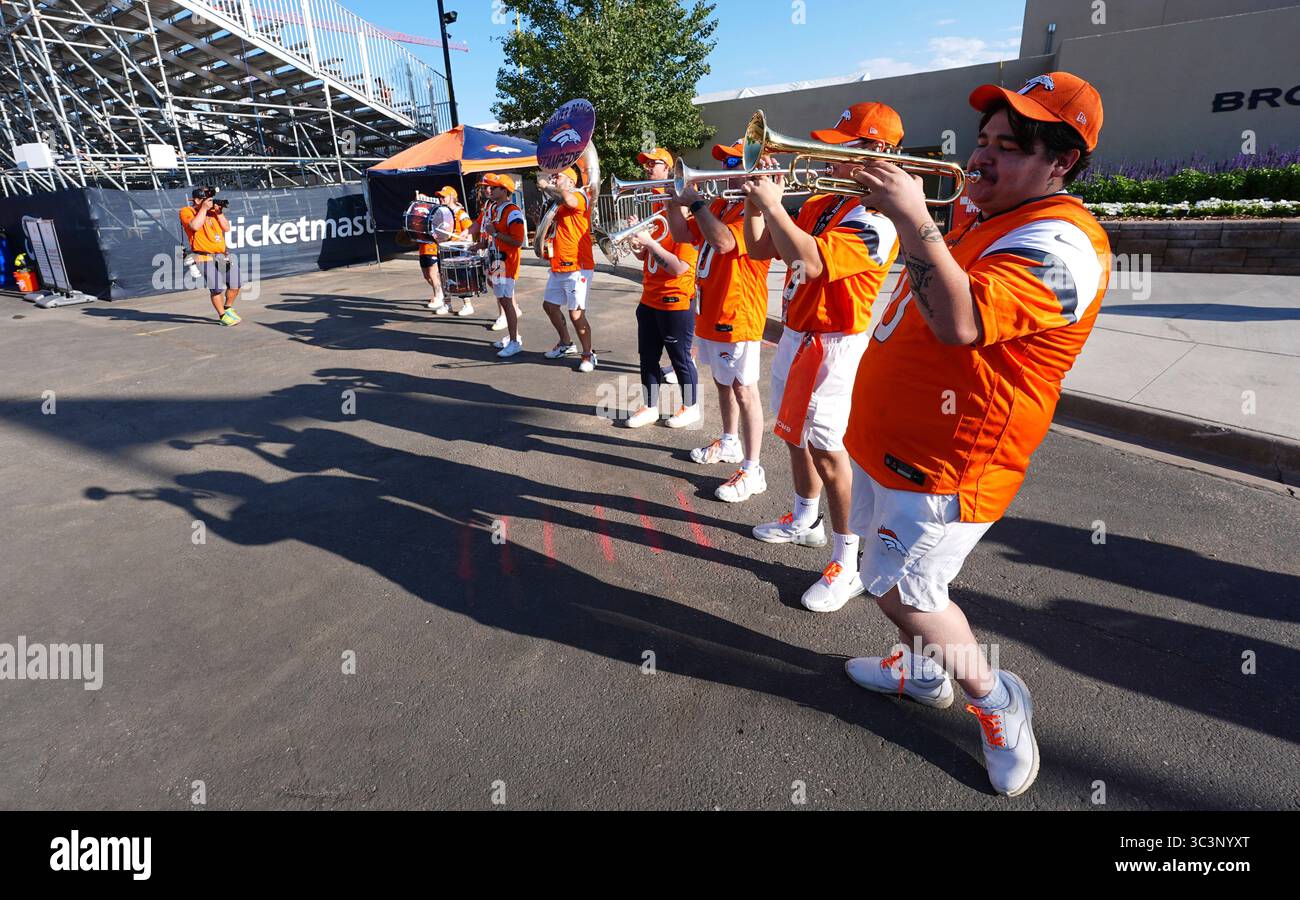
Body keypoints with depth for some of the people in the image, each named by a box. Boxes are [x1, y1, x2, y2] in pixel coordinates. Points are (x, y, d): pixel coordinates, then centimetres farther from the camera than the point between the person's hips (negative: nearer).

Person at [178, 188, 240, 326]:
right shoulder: (186, 211, 0)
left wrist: (219, 213, 0)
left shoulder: (213, 211, 17)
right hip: (205, 258, -6)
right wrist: (204, 208, -12)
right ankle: (222, 315, 2)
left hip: (223, 256, 6)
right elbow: (195, 226, -19)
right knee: (217, 288, -15)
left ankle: (228, 308, 29)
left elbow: (226, 228, 11)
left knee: (235, 284, 5)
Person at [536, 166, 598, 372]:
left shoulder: (580, 196, -7)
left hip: (577, 267, -9)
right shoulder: (559, 203, 18)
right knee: (549, 305, 18)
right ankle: (566, 344, 35)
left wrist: (547, 186, -15)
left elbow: (569, 200, -32)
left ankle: (588, 355, 5)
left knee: (576, 314, -10)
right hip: (558, 267, 9)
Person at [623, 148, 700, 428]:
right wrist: (636, 235, -4)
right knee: (648, 357, 12)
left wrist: (649, 242, -23)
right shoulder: (655, 205, 11)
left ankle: (691, 407, 22)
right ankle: (650, 407, 25)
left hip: (676, 300, -7)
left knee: (680, 357, 6)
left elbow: (680, 267, -20)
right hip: (650, 298, 8)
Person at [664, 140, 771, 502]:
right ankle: (729, 442, 37)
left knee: (743, 389, -5)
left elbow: (724, 242, -30)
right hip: (709, 311, 9)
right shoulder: (719, 205, 15)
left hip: (736, 314, -9)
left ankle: (752, 470, 1)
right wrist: (675, 203, -1)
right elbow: (683, 234, 14)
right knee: (723, 381, 20)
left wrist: (696, 202, -22)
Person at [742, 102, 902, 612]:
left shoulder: (876, 216, -17)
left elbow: (810, 262, -32)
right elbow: (760, 249, 14)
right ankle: (805, 521, 38)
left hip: (833, 343, -9)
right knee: (797, 434, 18)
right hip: (796, 334, 9)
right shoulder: (820, 205, 11)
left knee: (825, 448, -8)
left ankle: (849, 564, 4)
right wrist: (755, 206, -2)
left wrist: (772, 204, -23)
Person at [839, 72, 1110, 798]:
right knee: (895, 577, 21)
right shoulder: (989, 222, 16)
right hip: (892, 439, 10)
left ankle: (998, 705, 20)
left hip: (944, 461, -10)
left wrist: (914, 219, -32)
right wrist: (901, 210, 9)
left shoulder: (1059, 241, -19)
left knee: (902, 591, -3)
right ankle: (922, 671, 43)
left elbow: (961, 322, -35)